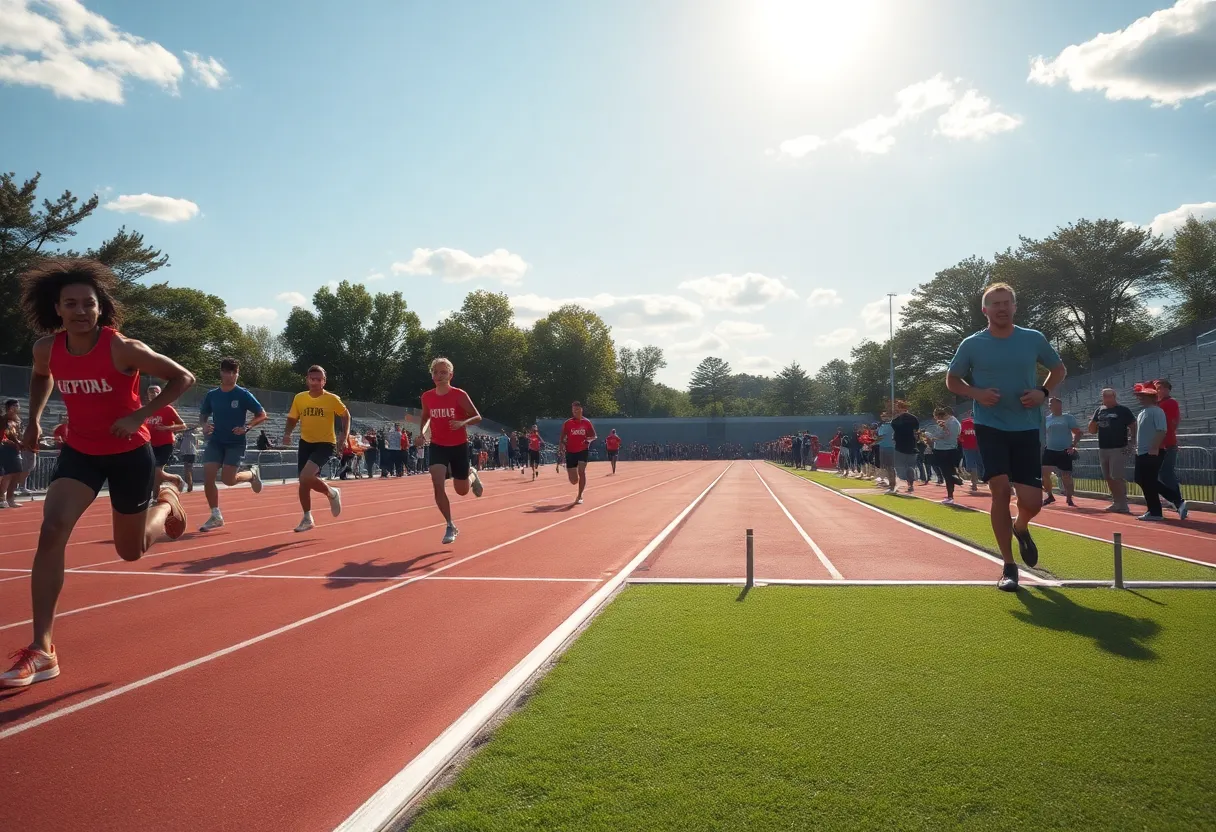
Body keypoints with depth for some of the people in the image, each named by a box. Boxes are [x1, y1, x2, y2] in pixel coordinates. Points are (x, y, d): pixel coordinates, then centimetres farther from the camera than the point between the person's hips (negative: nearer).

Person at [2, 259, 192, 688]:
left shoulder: (122, 349, -23)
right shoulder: (46, 348, -8)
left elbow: (183, 377, -18)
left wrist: (140, 416, -25)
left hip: (129, 453, -3)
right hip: (80, 451, 3)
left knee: (131, 551, 10)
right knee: (51, 531, -19)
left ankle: (165, 502, 46)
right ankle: (42, 651, -13)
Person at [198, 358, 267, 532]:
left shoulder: (243, 395, -9)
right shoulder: (211, 395, 2)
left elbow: (262, 415, -6)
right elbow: (202, 415, 15)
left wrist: (246, 427, -19)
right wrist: (204, 426, -8)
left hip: (236, 443, -4)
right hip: (215, 441, 4)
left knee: (228, 479, -13)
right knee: (208, 476, -9)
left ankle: (253, 474, 22)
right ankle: (216, 515, 5)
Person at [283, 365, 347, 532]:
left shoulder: (332, 399, -9)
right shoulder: (299, 398, -1)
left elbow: (346, 415, 6)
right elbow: (292, 419, 10)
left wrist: (344, 436, -5)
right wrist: (287, 433, -9)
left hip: (325, 444, -4)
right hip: (305, 443, 5)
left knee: (306, 476, -24)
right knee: (304, 482, 6)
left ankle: (332, 493, 5)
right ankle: (307, 518, 25)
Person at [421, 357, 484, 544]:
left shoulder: (459, 395, -14)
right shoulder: (427, 397, -3)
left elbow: (477, 417, -10)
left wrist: (463, 422, -30)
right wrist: (423, 431, -4)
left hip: (459, 446, -2)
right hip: (438, 446, 2)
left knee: (462, 490, 9)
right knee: (438, 487, -15)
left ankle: (472, 475, 46)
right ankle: (451, 526, 0)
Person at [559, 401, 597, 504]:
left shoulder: (586, 422, 2)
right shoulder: (567, 423, 0)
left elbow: (594, 436, 7)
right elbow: (562, 439, 5)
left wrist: (589, 439, -14)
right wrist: (562, 444, -15)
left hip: (583, 450, 0)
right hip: (571, 452, 0)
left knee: (581, 471, -21)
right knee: (574, 481, -2)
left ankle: (580, 496, -9)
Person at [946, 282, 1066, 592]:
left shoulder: (1034, 340, 2)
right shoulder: (971, 345, -2)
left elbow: (1059, 368, 16)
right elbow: (952, 379, 9)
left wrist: (1043, 392, -4)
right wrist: (976, 393, -11)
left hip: (1026, 429, 2)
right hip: (990, 427, -1)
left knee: (1032, 501, -3)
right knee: (1001, 490, -14)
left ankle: (1021, 527, 36)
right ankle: (1008, 566, 0)